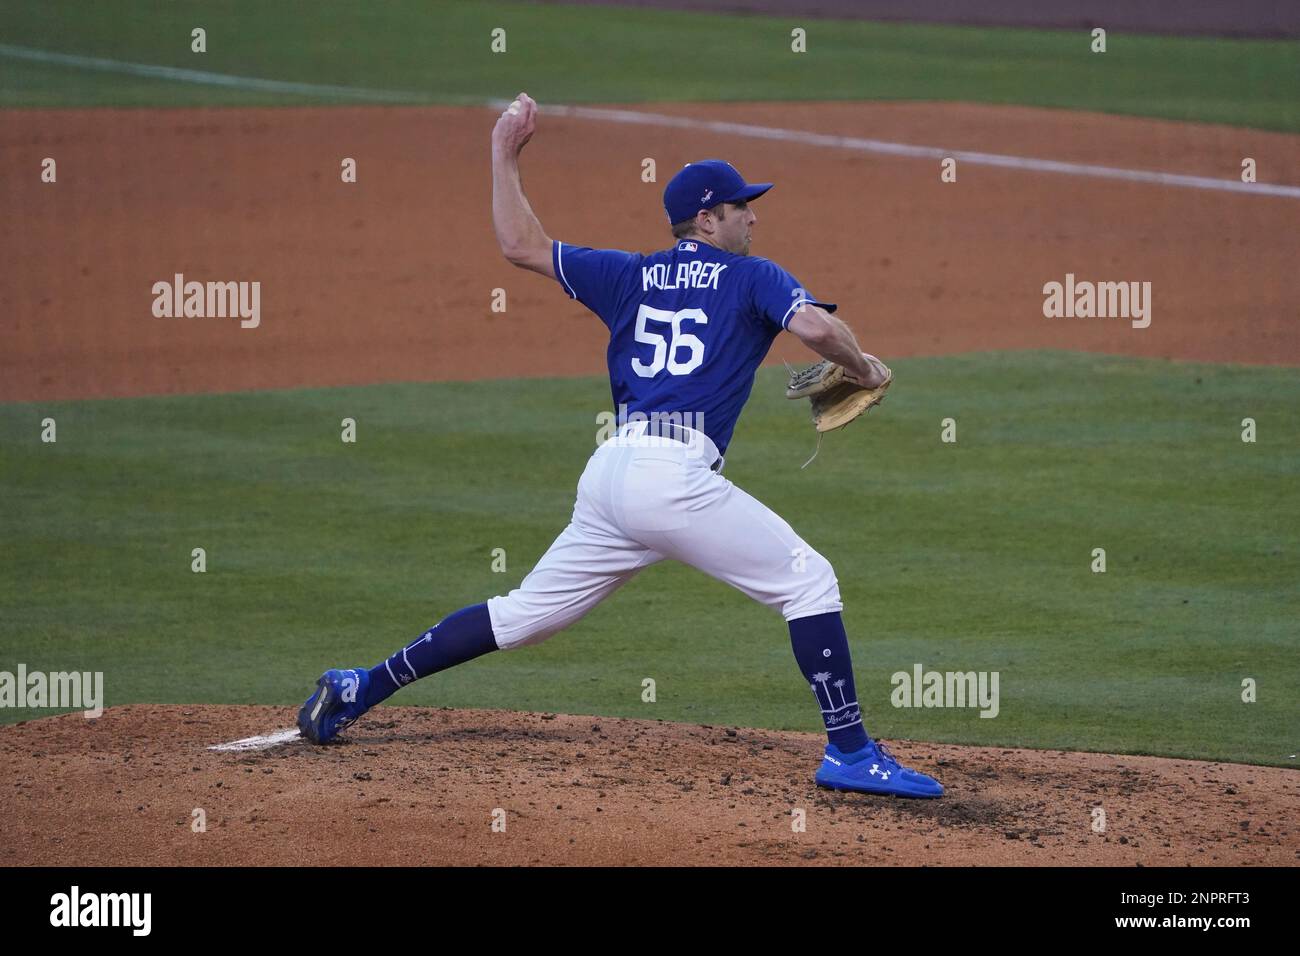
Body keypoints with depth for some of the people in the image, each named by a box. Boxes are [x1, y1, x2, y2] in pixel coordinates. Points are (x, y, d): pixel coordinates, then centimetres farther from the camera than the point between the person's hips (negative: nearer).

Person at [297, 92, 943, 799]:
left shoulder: (630, 277, 20)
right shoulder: (753, 278, 7)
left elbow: (521, 245, 21)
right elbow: (816, 326, -11)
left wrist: (505, 156, 30)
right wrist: (863, 370, 8)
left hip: (607, 474, 6)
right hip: (676, 476, -6)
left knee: (526, 612, 17)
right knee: (808, 581, 0)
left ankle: (361, 687, 18)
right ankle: (849, 753, -8)